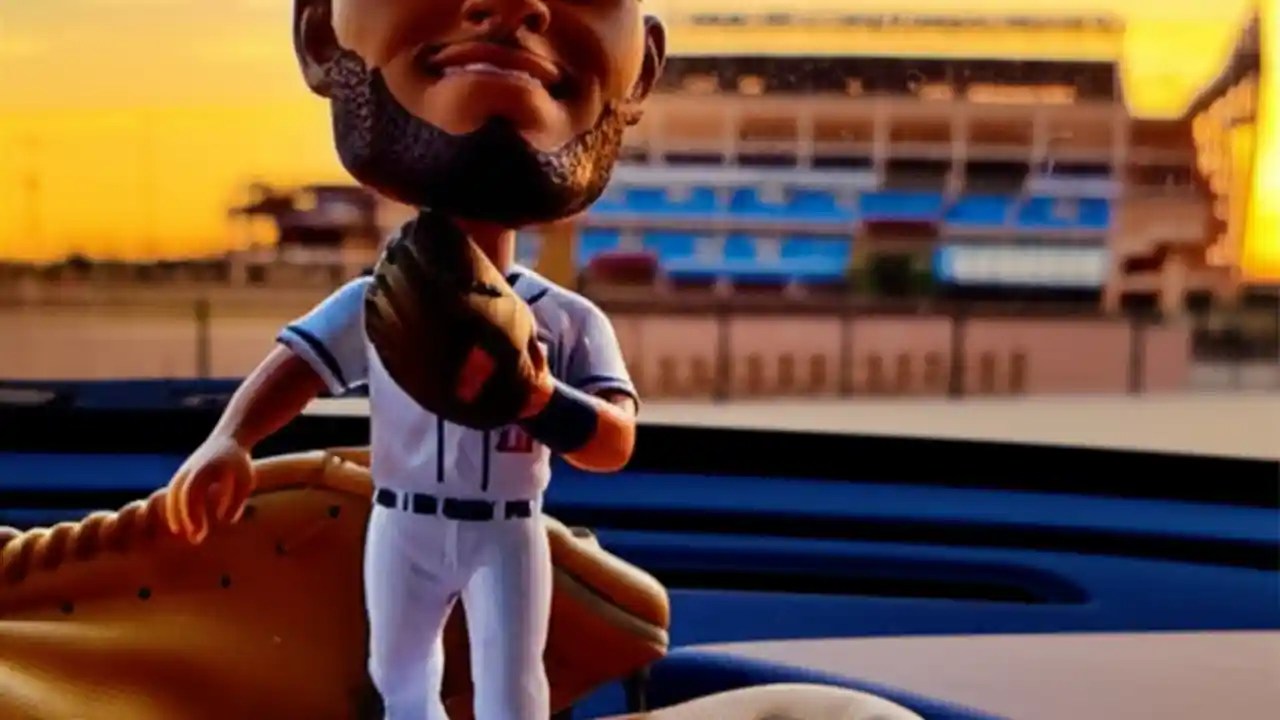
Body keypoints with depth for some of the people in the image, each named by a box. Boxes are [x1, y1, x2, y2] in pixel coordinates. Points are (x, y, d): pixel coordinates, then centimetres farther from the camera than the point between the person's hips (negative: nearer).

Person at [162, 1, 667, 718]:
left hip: (506, 533, -2)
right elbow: (298, 363, -24)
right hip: (404, 526, 2)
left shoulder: (570, 318, -10)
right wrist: (228, 442, -46)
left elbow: (617, 443, -22)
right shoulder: (376, 299, -7)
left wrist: (533, 395, -45)